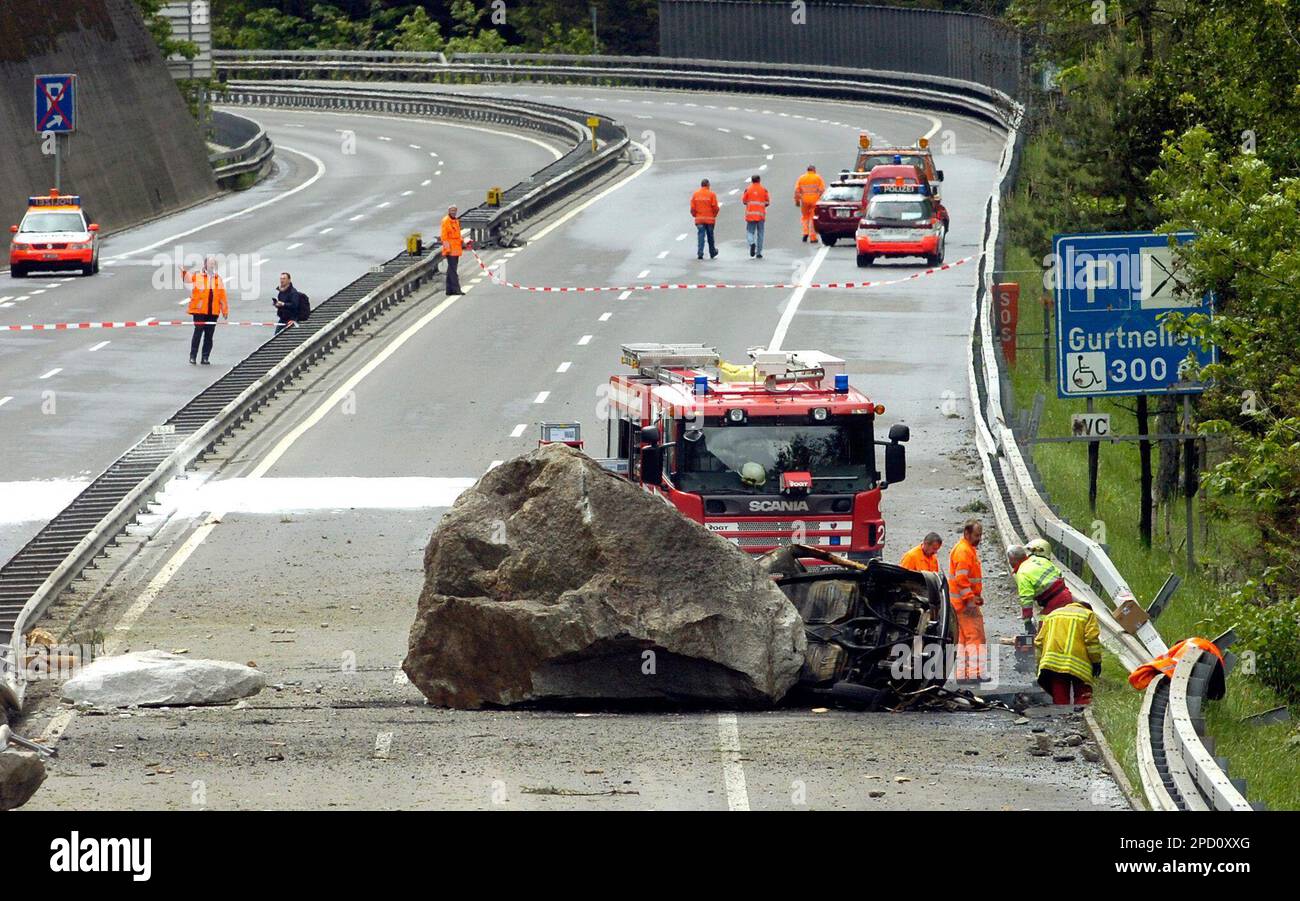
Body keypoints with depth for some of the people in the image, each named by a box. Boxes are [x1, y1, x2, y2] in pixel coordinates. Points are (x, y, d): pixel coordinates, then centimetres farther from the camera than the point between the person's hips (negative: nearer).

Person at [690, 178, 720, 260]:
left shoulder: (695, 194, 0)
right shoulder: (711, 194, -8)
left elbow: (692, 208, -1)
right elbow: (715, 207, -9)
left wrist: (695, 215, 14)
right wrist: (714, 215, 8)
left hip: (699, 219, 1)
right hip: (710, 219, -1)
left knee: (700, 236, 0)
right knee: (710, 236, 13)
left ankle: (700, 253, -11)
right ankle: (712, 253, 26)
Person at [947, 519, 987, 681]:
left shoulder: (970, 550, 20)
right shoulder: (963, 551, -14)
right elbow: (961, 579, -22)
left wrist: (977, 596, 22)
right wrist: (970, 600, -24)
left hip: (966, 603, 11)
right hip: (966, 604, -11)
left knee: (964, 640, 13)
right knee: (976, 638, -12)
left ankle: (961, 674, 16)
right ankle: (976, 672, -15)